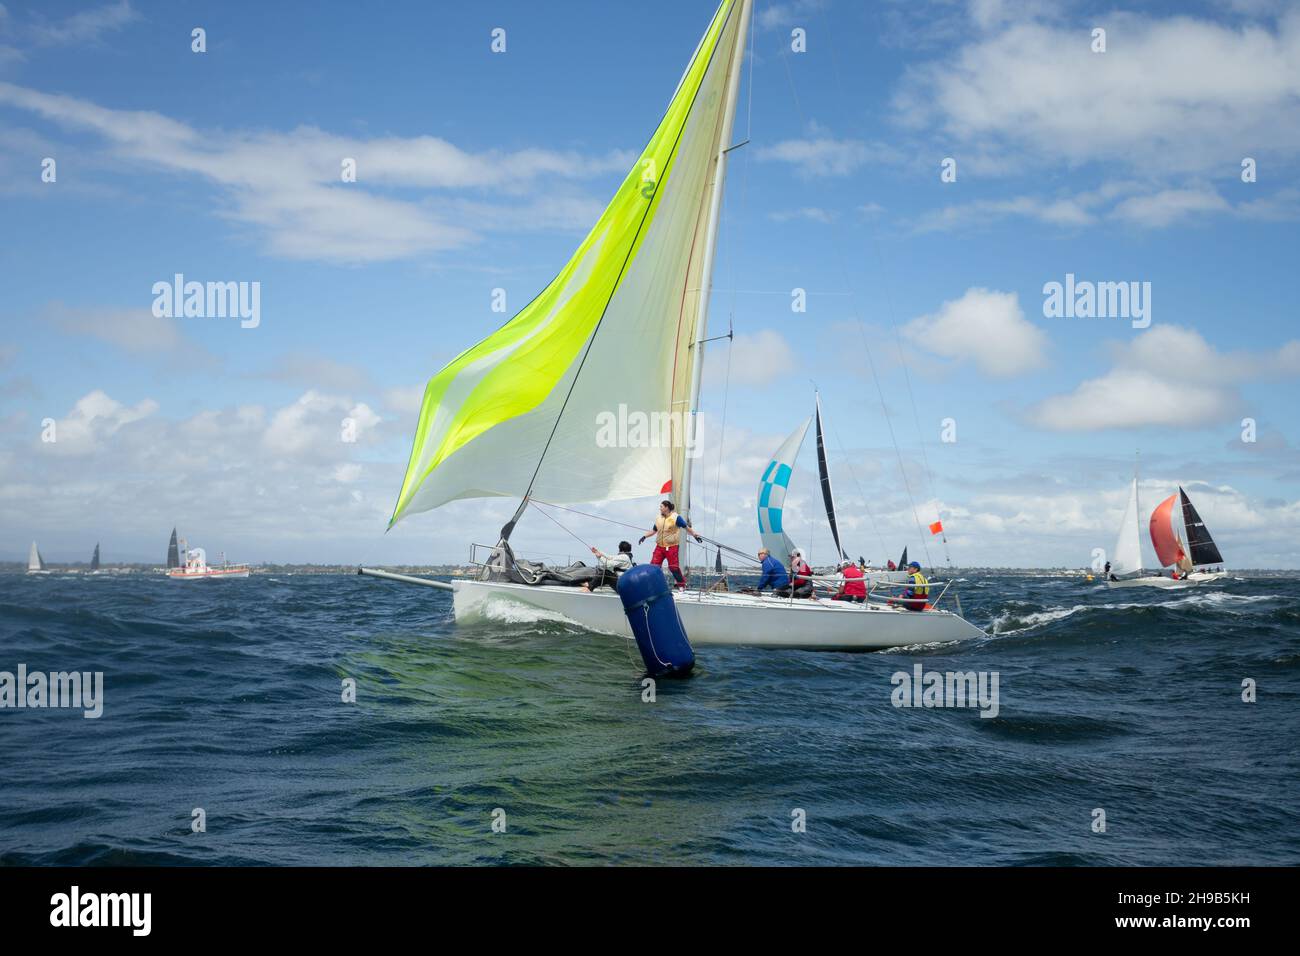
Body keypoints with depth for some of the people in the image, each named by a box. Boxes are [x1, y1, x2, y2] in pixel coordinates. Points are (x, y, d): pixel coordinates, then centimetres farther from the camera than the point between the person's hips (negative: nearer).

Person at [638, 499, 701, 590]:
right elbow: (654, 530, 23)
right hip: (660, 546, 6)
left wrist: (695, 535, -11)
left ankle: (682, 584, 8)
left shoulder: (676, 517, -6)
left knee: (673, 566, -6)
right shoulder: (659, 518, 12)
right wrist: (644, 536, 14)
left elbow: (687, 527, -4)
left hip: (671, 547, -6)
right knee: (654, 565, -2)